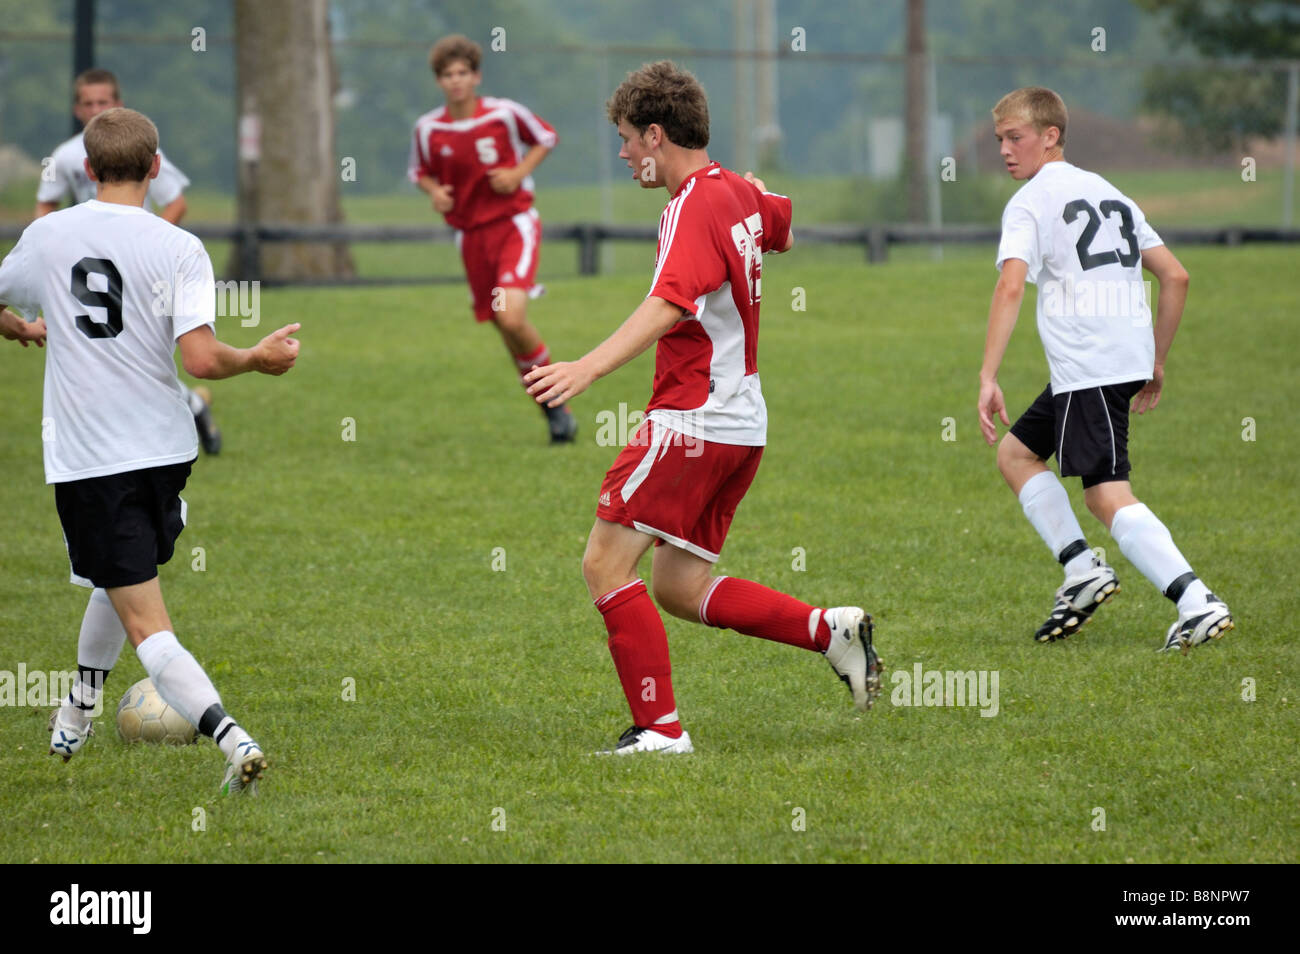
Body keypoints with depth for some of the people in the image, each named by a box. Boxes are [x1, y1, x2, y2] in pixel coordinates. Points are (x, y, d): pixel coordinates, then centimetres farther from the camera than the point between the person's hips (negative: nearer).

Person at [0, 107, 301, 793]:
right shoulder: (179, 249, -8)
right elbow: (201, 359, -17)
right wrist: (259, 358, 2)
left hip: (86, 458, -2)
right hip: (163, 448, 2)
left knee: (146, 623, -6)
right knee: (119, 584, 28)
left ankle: (232, 739, -24)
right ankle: (75, 721, 45)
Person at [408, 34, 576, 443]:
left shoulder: (504, 114, -8)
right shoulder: (429, 129, -2)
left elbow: (546, 138, 8)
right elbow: (420, 171, 16)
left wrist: (520, 173, -7)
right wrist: (434, 191, -6)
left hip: (514, 223, -4)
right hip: (471, 234, 4)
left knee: (511, 317, -23)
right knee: (506, 331, 6)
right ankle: (554, 409, 22)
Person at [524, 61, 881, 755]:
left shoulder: (695, 207, -16)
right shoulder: (739, 194, 12)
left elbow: (669, 305, -32)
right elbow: (796, 227, 34)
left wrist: (587, 368, -44)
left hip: (692, 422, -10)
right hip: (742, 426, 10)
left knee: (606, 563, -8)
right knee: (677, 587, 13)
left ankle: (659, 727, -9)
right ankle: (830, 630, 6)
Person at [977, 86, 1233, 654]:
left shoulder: (1030, 202, -2)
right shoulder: (1109, 194, 21)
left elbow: (1011, 286, -18)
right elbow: (1175, 276, 19)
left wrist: (988, 379, -21)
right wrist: (1156, 364, 24)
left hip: (1087, 367, -9)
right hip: (1130, 354, 9)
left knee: (1107, 496, -12)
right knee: (1016, 453, 21)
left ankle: (1197, 603, -24)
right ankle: (1082, 571, 11)